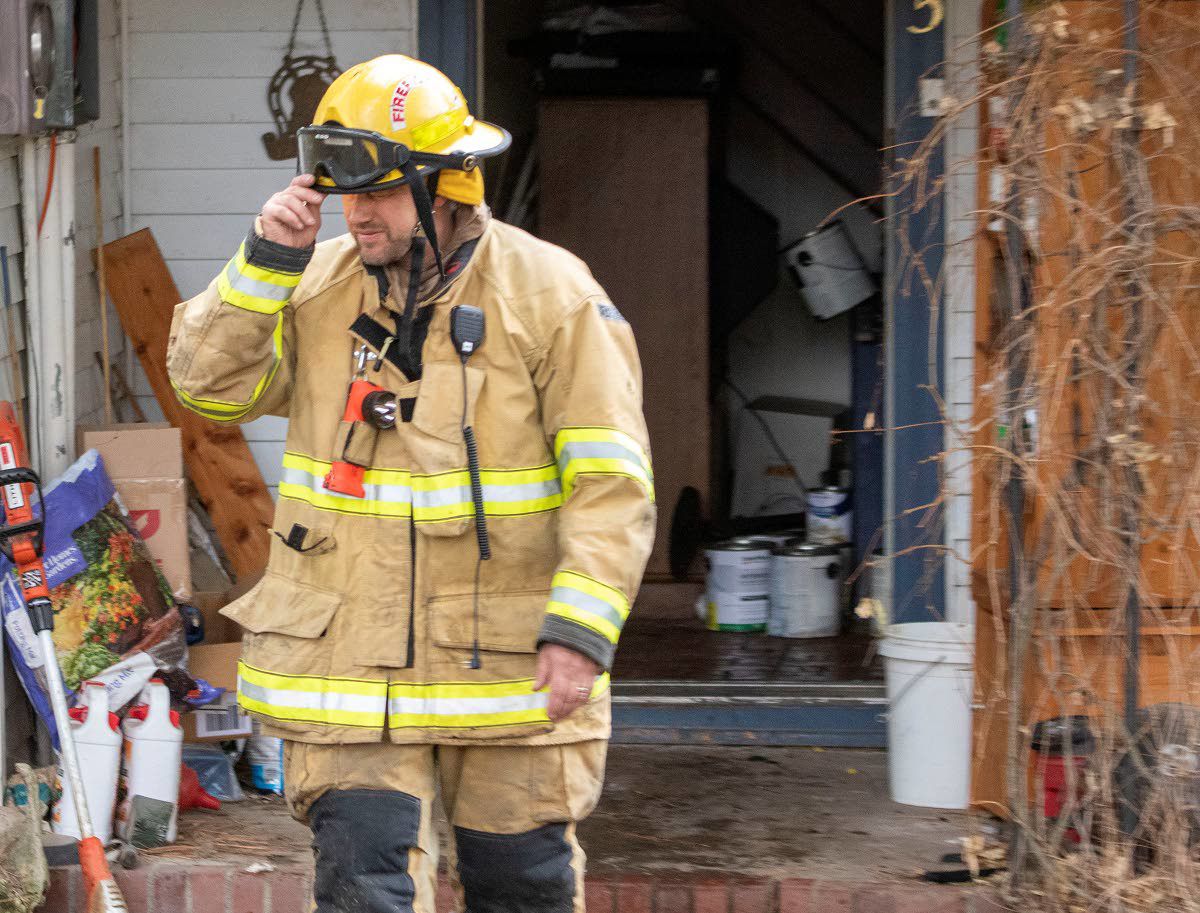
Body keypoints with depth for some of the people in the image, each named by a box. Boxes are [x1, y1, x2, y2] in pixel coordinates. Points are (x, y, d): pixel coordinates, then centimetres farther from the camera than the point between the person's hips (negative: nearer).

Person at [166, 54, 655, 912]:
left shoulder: (551, 294, -7)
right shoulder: (316, 284, 4)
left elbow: (611, 482, -10)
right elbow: (212, 382, -2)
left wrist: (582, 631, -17)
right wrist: (267, 259, -11)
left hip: (506, 665, -2)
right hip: (348, 657, 2)